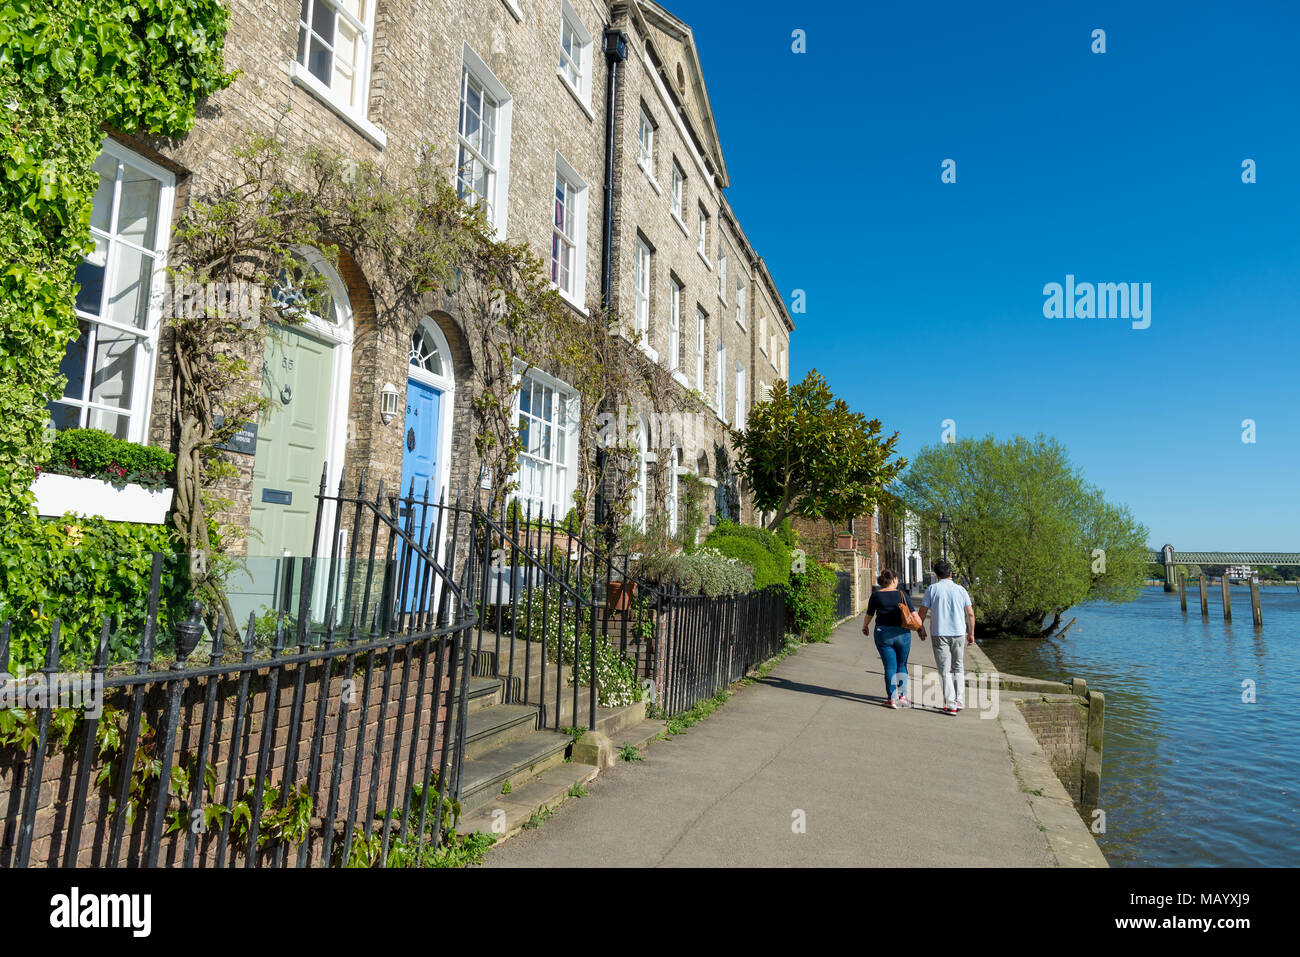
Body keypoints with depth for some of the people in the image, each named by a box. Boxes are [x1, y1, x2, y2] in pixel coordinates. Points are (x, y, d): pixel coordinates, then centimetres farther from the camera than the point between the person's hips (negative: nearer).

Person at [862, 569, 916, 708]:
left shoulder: (876, 596, -2)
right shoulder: (901, 595, -3)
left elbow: (869, 615, 6)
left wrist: (865, 626, 24)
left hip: (883, 634, 0)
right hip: (902, 633, 0)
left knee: (890, 667, 5)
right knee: (902, 665, 15)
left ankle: (893, 698, 4)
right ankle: (903, 695, 10)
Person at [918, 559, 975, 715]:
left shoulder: (932, 589, -2)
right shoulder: (961, 590, 3)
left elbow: (923, 611, -2)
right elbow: (970, 614, 2)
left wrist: (921, 626, 15)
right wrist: (971, 633, 11)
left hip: (940, 634, -2)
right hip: (959, 633, 2)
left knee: (945, 670, 2)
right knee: (958, 667, 18)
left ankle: (950, 705, -1)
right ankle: (958, 701, 16)